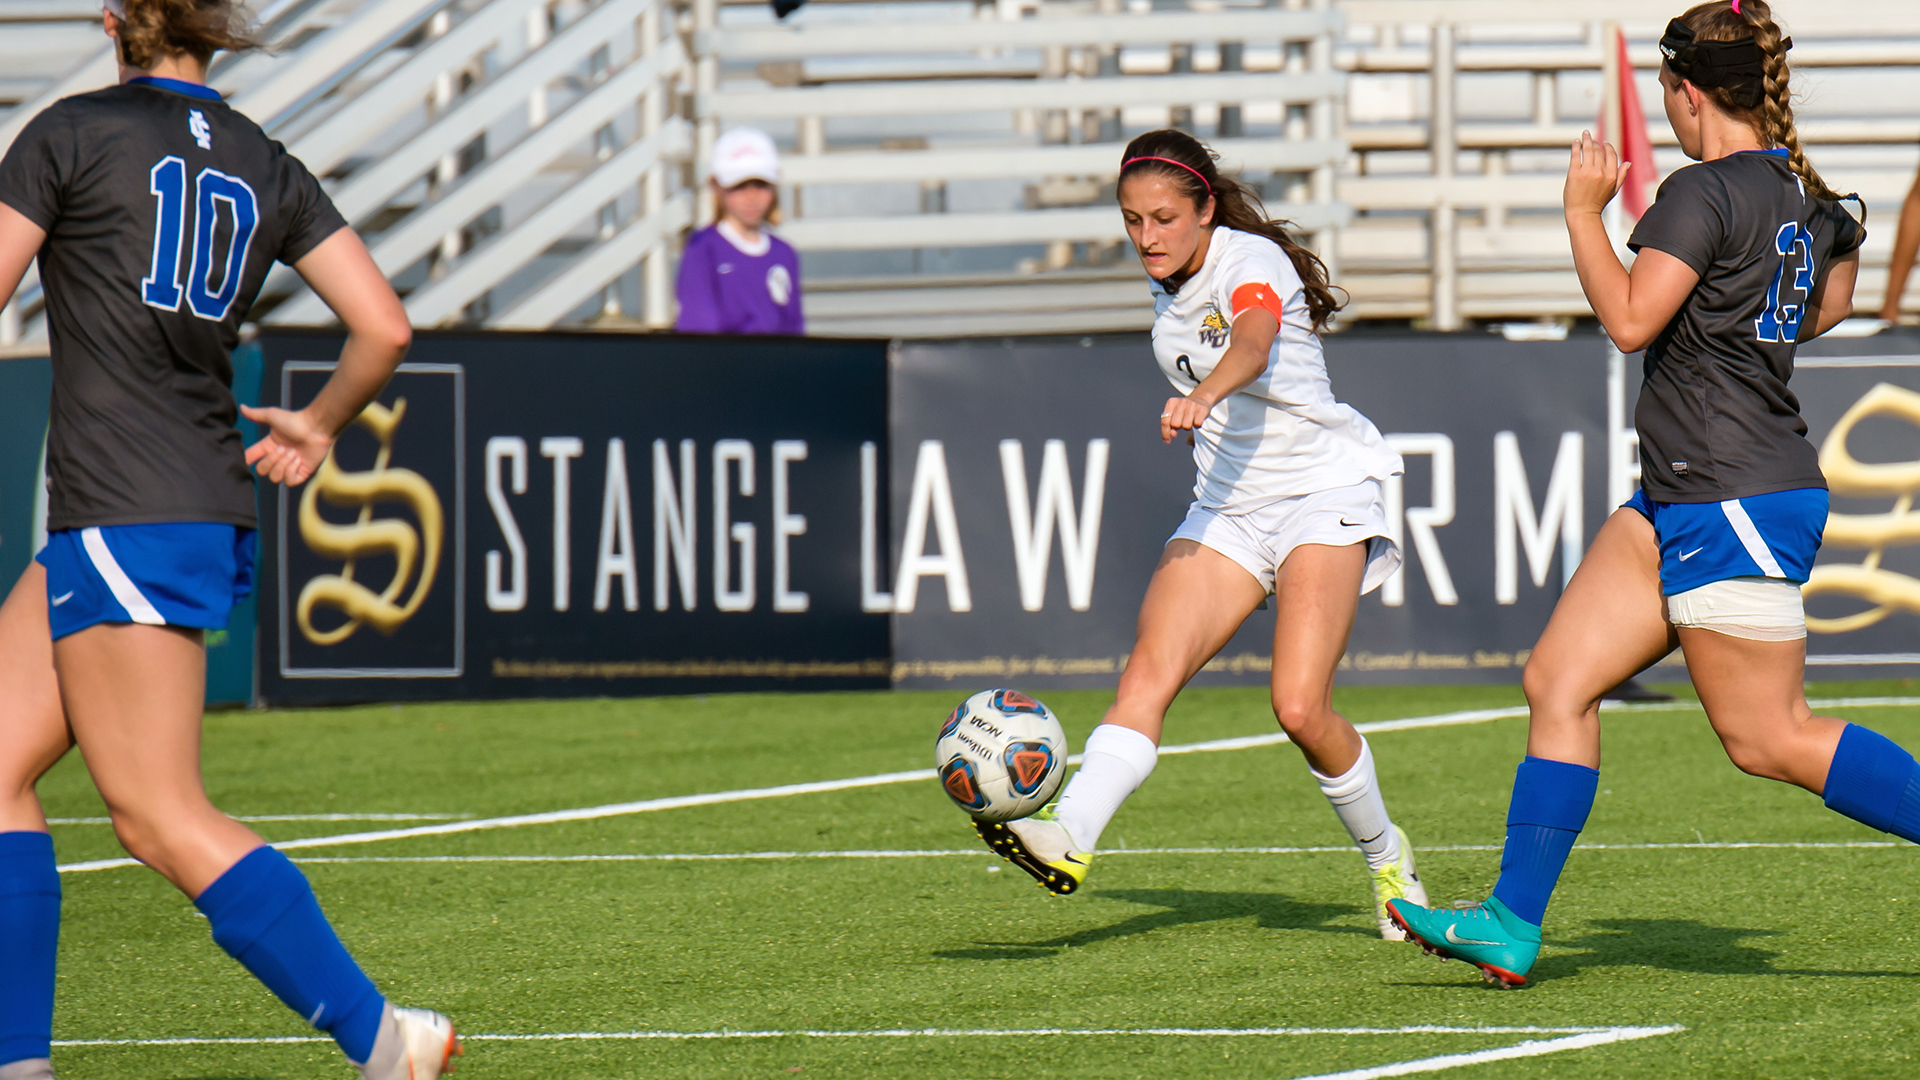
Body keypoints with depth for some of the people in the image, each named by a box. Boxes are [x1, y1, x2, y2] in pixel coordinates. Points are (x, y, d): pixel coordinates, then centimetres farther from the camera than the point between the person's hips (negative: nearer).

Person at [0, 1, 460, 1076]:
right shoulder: (267, 168, 10)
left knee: (164, 818, -7)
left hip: (124, 518, -8)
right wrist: (319, 429, 23)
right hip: (213, 515, 8)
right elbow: (385, 327, 6)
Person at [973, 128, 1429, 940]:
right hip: (1227, 507, 6)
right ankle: (1069, 836, -36)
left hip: (1323, 496, -6)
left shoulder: (1250, 261, -14)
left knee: (1300, 707, -17)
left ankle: (1385, 856, 9)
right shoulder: (1168, 292, 10)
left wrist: (1206, 393, -56)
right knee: (1150, 669, -18)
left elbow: (1254, 339, -38)